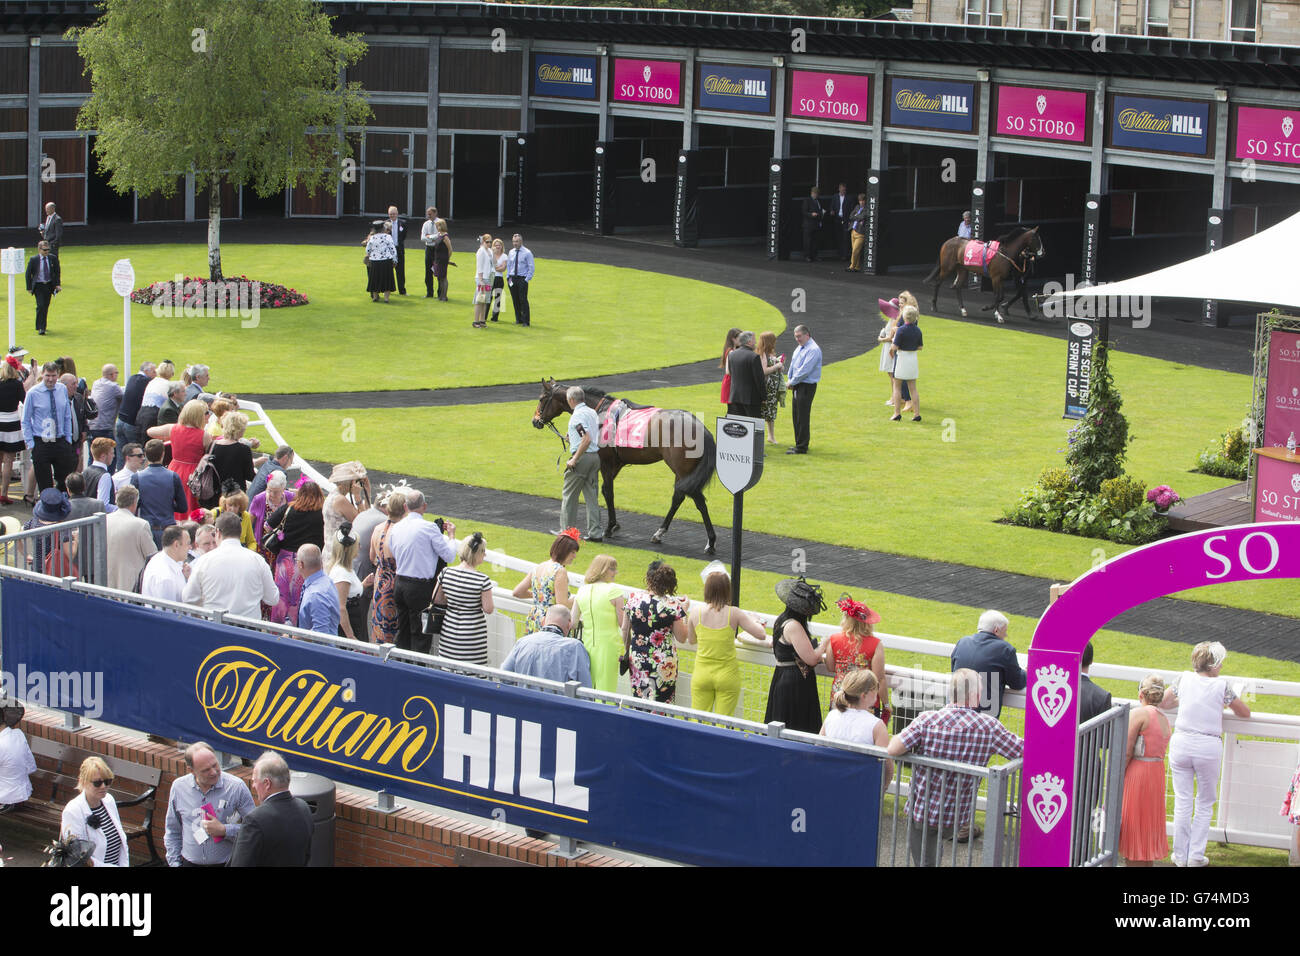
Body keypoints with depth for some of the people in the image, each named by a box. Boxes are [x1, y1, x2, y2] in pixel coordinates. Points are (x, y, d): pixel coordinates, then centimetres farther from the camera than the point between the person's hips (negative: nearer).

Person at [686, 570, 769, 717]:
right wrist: (753, 621, 9)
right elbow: (761, 635, -11)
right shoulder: (734, 613, -13)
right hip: (727, 675, -2)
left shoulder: (696, 614, -7)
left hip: (702, 675, 2)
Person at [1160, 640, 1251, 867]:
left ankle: (1180, 855, 15)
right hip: (1209, 747, -2)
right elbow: (1245, 713, 9)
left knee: (1182, 802, 10)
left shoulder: (1184, 679, 2)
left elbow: (1163, 703, 15)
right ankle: (1196, 856, 11)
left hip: (1181, 744, 2)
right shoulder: (1222, 686, -4)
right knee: (1205, 805, 12)